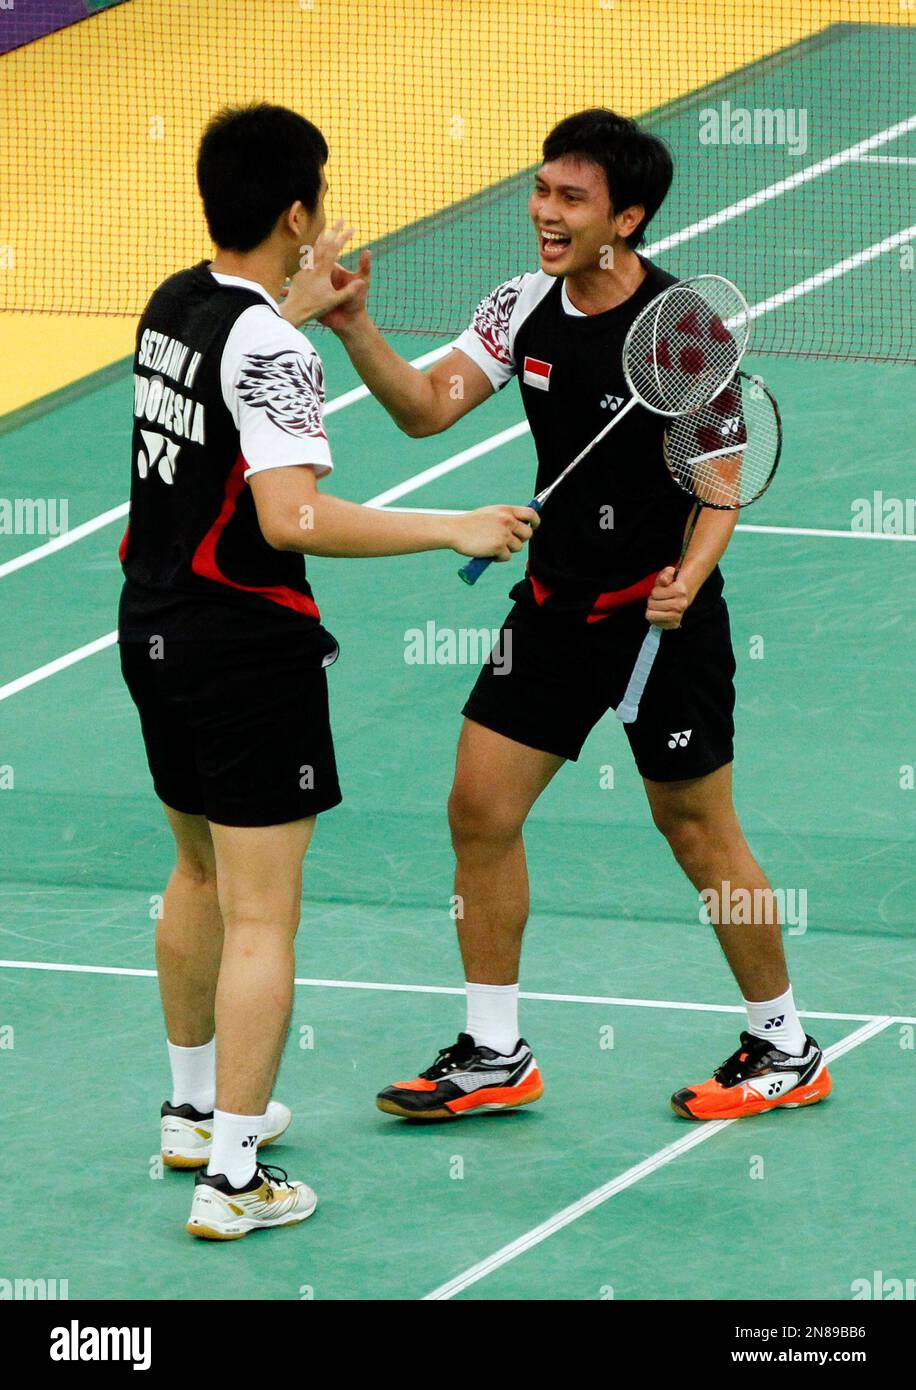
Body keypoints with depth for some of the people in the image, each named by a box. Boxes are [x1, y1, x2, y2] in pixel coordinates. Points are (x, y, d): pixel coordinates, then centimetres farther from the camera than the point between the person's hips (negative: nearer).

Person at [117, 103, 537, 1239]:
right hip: (247, 651, -9)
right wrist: (455, 530, -26)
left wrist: (298, 304, 36)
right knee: (260, 922, -4)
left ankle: (195, 1106, 39)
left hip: (153, 625, 9)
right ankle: (232, 1177, -4)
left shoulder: (176, 301, 5)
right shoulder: (270, 350, -22)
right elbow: (293, 517, -31)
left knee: (199, 875, 25)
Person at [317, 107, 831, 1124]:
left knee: (697, 832, 3)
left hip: (664, 617, -6)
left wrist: (689, 579, -32)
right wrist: (354, 330, -16)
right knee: (480, 808, 2)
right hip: (554, 603, 6)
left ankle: (785, 1050, 20)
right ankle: (495, 1057, 13)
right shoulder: (525, 307, 0)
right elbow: (428, 407, 0)